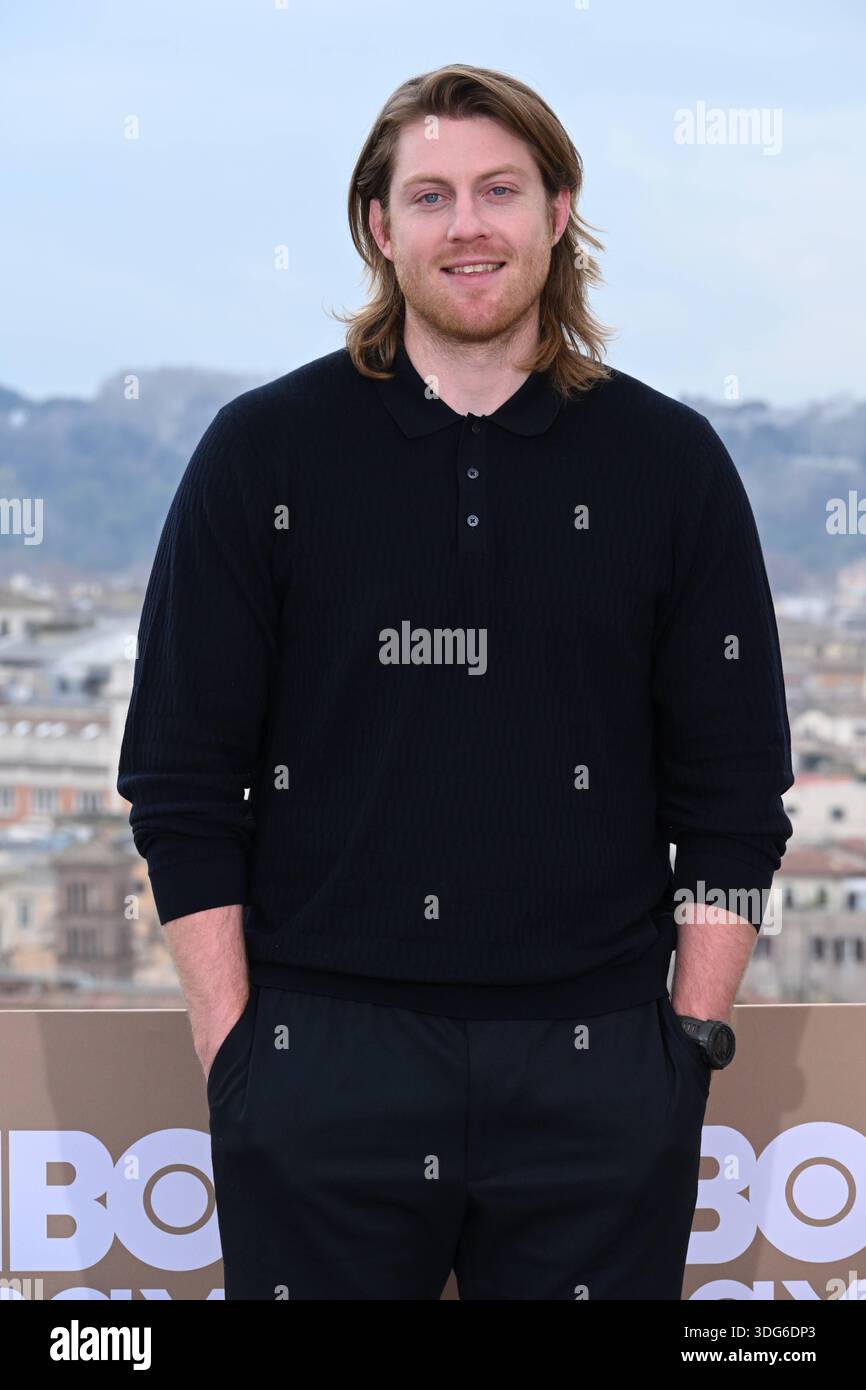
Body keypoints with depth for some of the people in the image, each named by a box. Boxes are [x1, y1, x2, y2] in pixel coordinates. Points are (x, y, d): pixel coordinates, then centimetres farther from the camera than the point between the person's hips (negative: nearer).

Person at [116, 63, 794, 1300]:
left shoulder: (670, 462, 5)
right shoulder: (264, 452, 2)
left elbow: (733, 791, 6)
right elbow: (182, 785, 2)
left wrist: (694, 1039, 1)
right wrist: (229, 1045, -3)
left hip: (596, 1067, 1)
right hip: (320, 1056, 0)